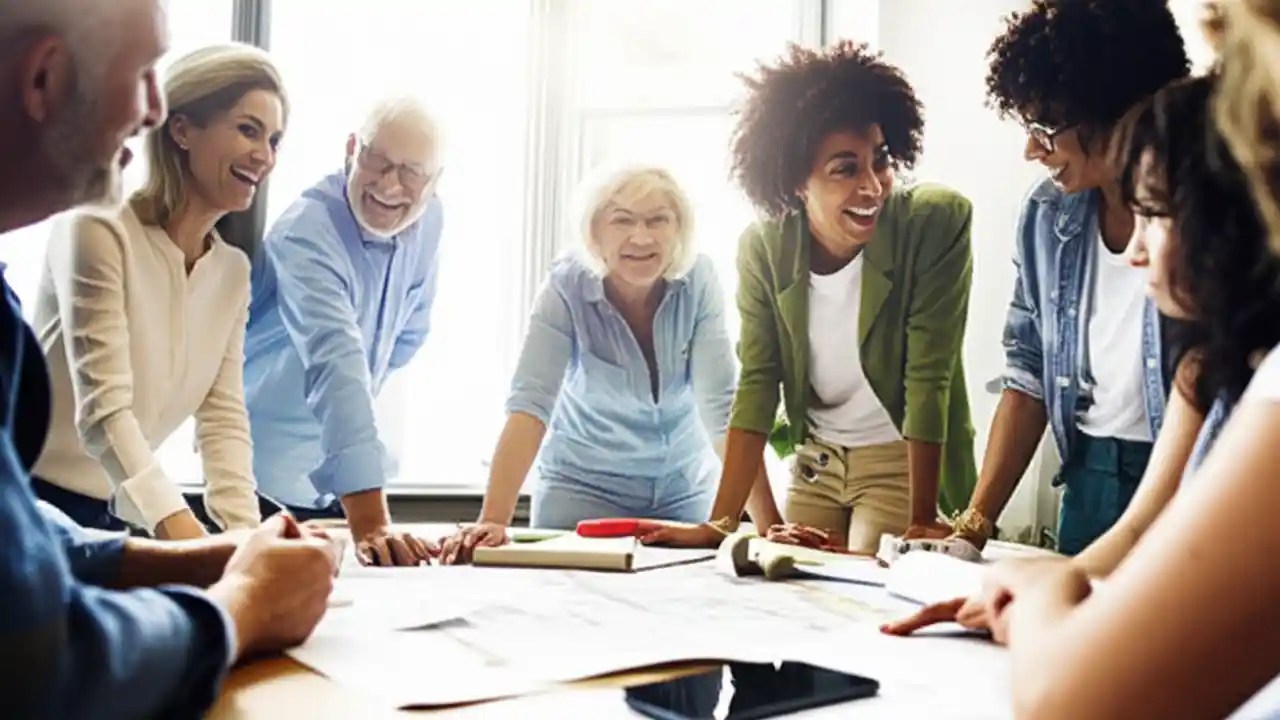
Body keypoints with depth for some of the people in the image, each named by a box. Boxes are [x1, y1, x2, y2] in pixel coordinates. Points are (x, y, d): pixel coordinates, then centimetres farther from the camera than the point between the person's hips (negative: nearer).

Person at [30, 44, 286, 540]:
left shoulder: (233, 273, 5)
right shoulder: (99, 230, -15)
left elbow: (223, 416, -2)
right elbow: (104, 410, -24)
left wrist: (246, 534, -17)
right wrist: (181, 531, -36)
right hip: (25, 502, -6)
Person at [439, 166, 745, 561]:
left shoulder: (699, 280, -18)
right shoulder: (567, 286, -23)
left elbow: (721, 404, -22)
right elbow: (532, 401, -29)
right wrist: (493, 519, -40)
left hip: (684, 486, 2)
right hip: (584, 484, -1)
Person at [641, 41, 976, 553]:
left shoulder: (936, 224, -22)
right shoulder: (764, 247, -12)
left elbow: (928, 377, -22)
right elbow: (756, 385, -9)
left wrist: (921, 522, -24)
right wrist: (721, 524, -15)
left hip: (905, 461, -3)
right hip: (814, 463, 3)